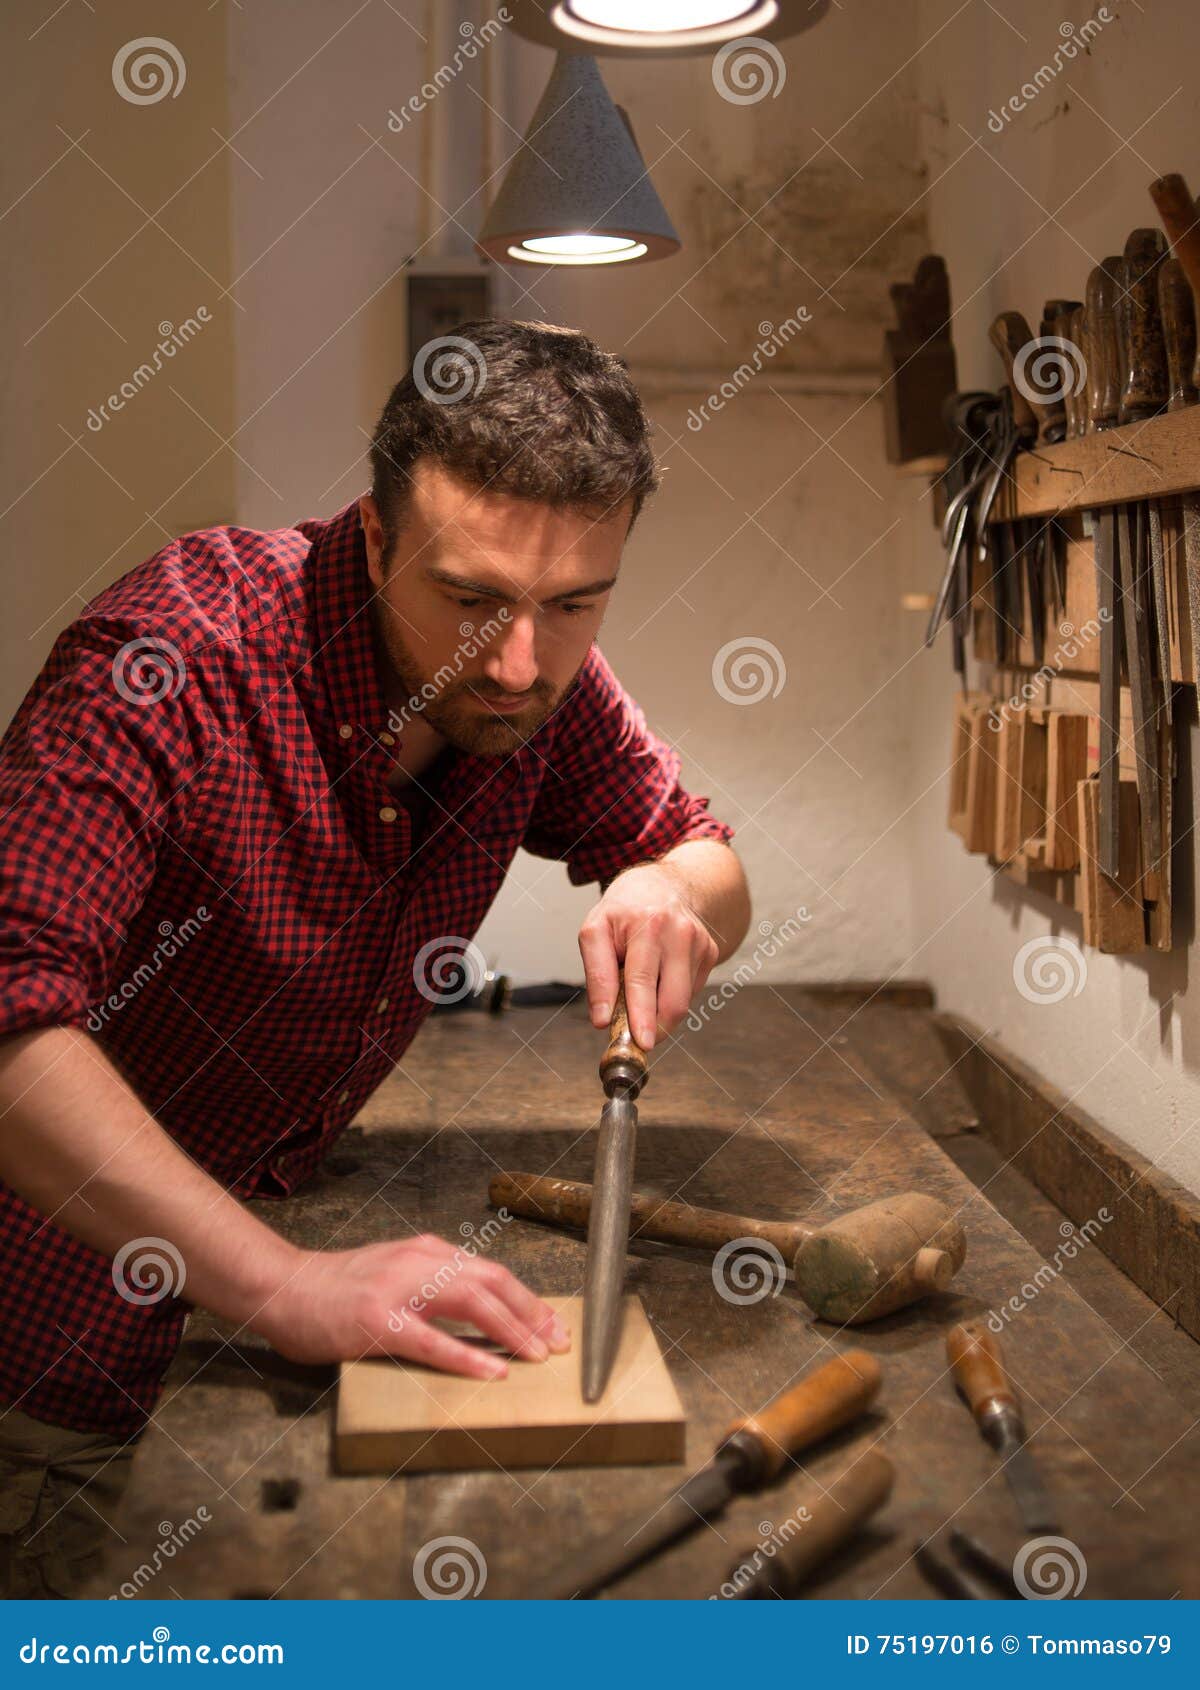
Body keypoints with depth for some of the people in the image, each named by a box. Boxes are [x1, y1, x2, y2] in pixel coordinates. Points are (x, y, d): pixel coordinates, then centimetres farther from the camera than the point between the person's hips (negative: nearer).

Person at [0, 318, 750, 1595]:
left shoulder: (546, 686, -11)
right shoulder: (182, 644, -30)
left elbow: (704, 856, 2)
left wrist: (673, 890, -23)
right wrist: (278, 1282, -45)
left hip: (274, 1214, 5)